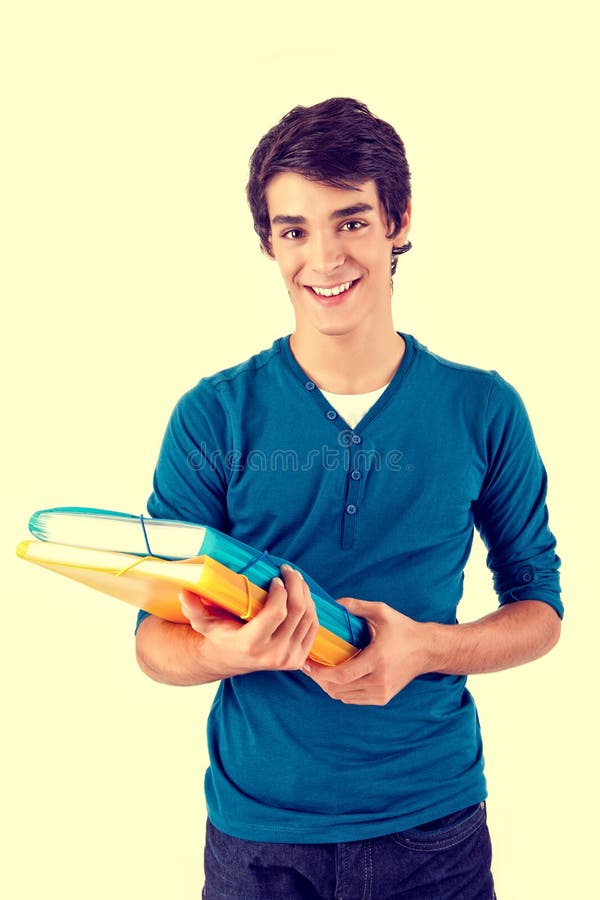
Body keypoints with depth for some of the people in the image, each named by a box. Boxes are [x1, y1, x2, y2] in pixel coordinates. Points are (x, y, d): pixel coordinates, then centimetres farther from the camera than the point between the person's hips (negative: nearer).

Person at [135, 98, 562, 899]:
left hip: (435, 819, 1)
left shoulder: (484, 411, -5)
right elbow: (154, 641, -5)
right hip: (258, 825, 0)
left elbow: (539, 608, 2)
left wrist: (425, 648, -17)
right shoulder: (214, 416, -8)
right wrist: (228, 651, -27)